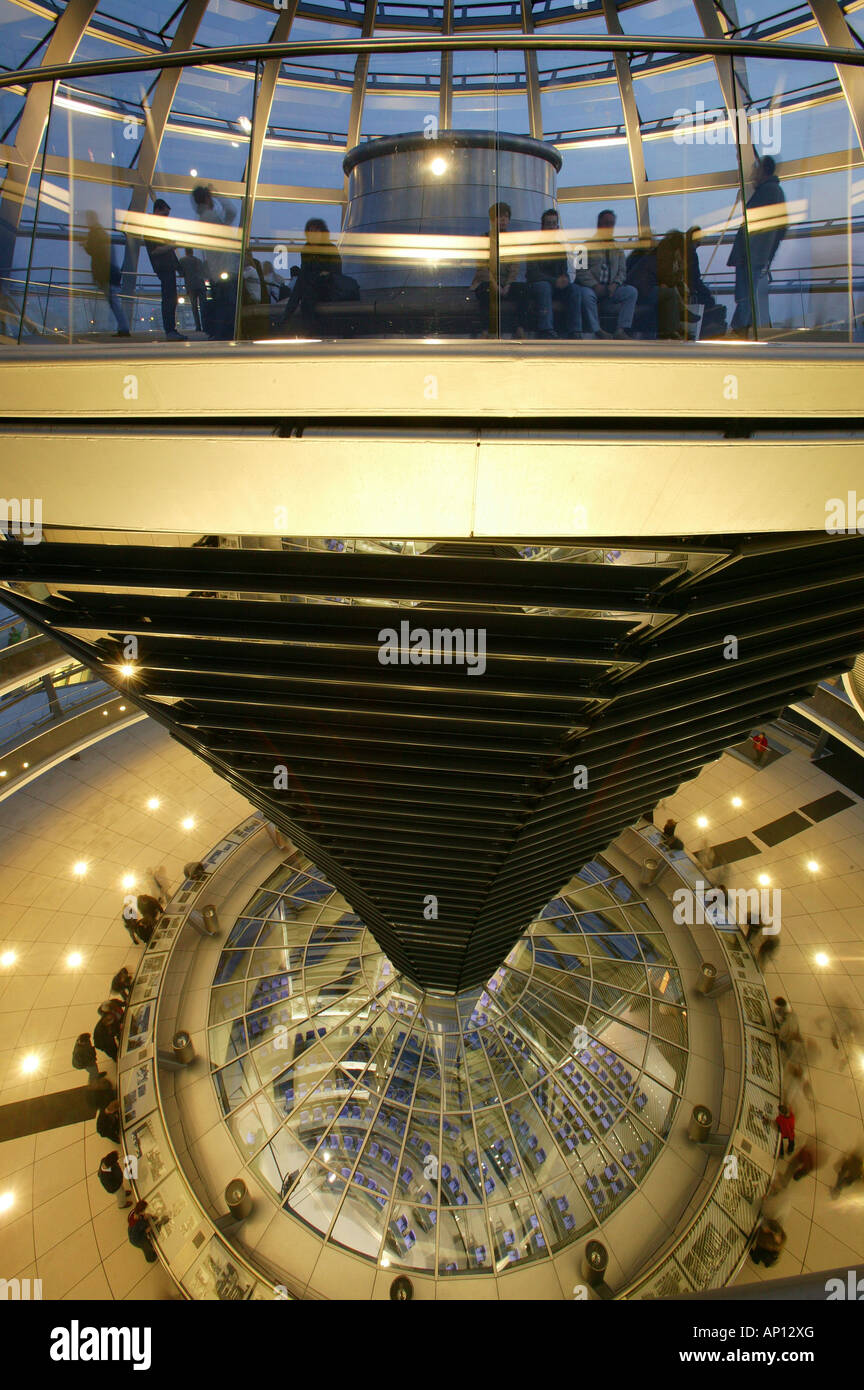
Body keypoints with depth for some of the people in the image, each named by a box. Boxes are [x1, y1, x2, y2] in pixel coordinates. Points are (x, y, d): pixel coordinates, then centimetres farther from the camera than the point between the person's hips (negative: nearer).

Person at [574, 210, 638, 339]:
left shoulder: (617, 248, 20)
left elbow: (622, 271, 14)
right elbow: (581, 270, -7)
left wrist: (615, 284, -9)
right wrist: (595, 286, -19)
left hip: (610, 289, 4)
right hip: (591, 287, -4)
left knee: (631, 291, -21)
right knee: (586, 294, -38)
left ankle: (621, 330, -29)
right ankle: (597, 331, -34)